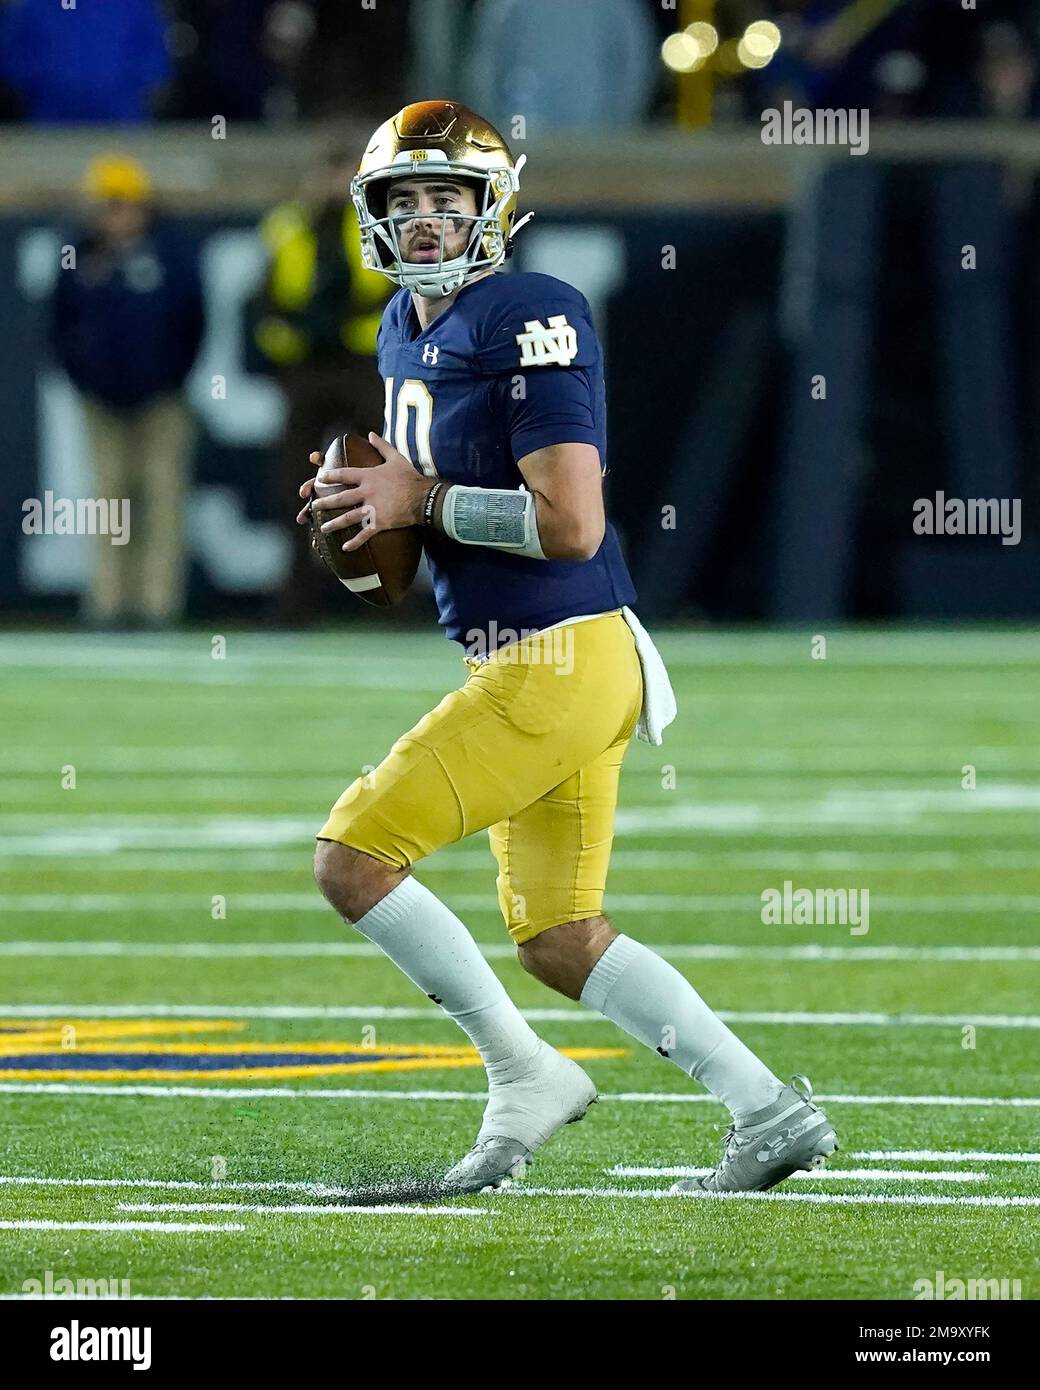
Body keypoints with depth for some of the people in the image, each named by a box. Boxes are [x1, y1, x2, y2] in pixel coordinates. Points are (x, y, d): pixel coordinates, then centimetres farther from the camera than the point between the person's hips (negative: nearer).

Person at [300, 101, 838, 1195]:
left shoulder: (530, 321, -16)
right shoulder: (407, 328, 12)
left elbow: (570, 523, -22)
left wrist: (424, 500, -14)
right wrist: (363, 501, 6)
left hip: (563, 659, -10)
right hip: (519, 663, 10)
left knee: (353, 859, -9)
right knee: (561, 942, 12)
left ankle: (522, 1076, 1)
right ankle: (770, 1113, 14)